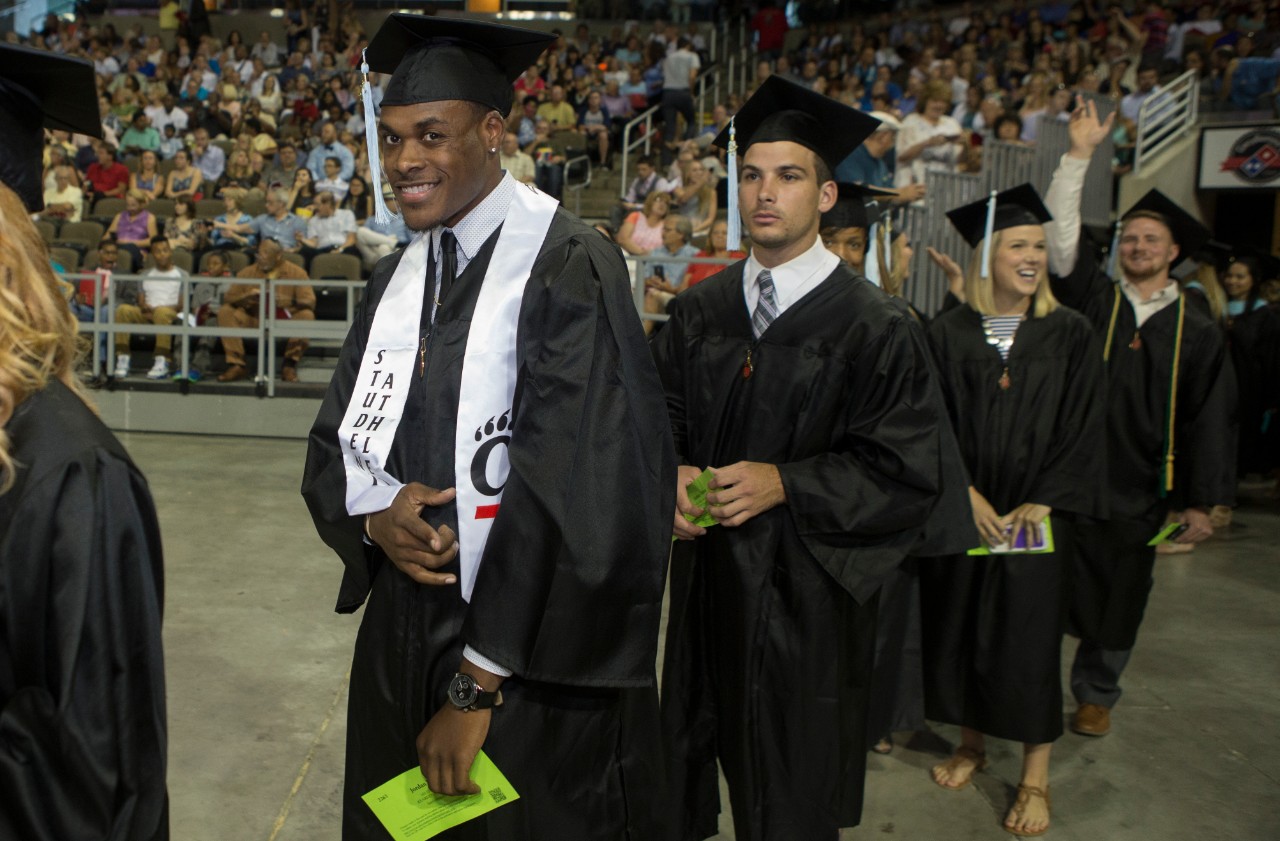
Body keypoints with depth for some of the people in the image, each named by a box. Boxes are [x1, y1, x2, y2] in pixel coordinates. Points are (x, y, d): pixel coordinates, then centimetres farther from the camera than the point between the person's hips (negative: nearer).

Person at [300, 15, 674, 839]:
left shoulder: (568, 268, -16)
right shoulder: (396, 278, 7)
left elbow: (575, 492, -21)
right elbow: (334, 446, 11)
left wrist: (477, 684, -17)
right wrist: (373, 516, -13)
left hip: (533, 672, -6)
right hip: (401, 644, 7)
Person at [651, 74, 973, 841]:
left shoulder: (874, 328, -10)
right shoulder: (699, 311, 3)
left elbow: (909, 469, -11)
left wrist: (785, 483, -21)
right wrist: (670, 474, -13)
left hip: (808, 586, -3)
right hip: (707, 576, 4)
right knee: (697, 754, 18)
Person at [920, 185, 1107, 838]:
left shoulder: (1071, 334, 0)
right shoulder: (949, 333, 0)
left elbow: (1082, 427, -2)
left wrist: (1042, 502, -10)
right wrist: (965, 493, -13)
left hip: (1036, 515, -1)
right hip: (961, 513, 1)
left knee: (1030, 636, 3)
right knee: (958, 629, 10)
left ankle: (1035, 778, 19)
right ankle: (972, 742, 31)